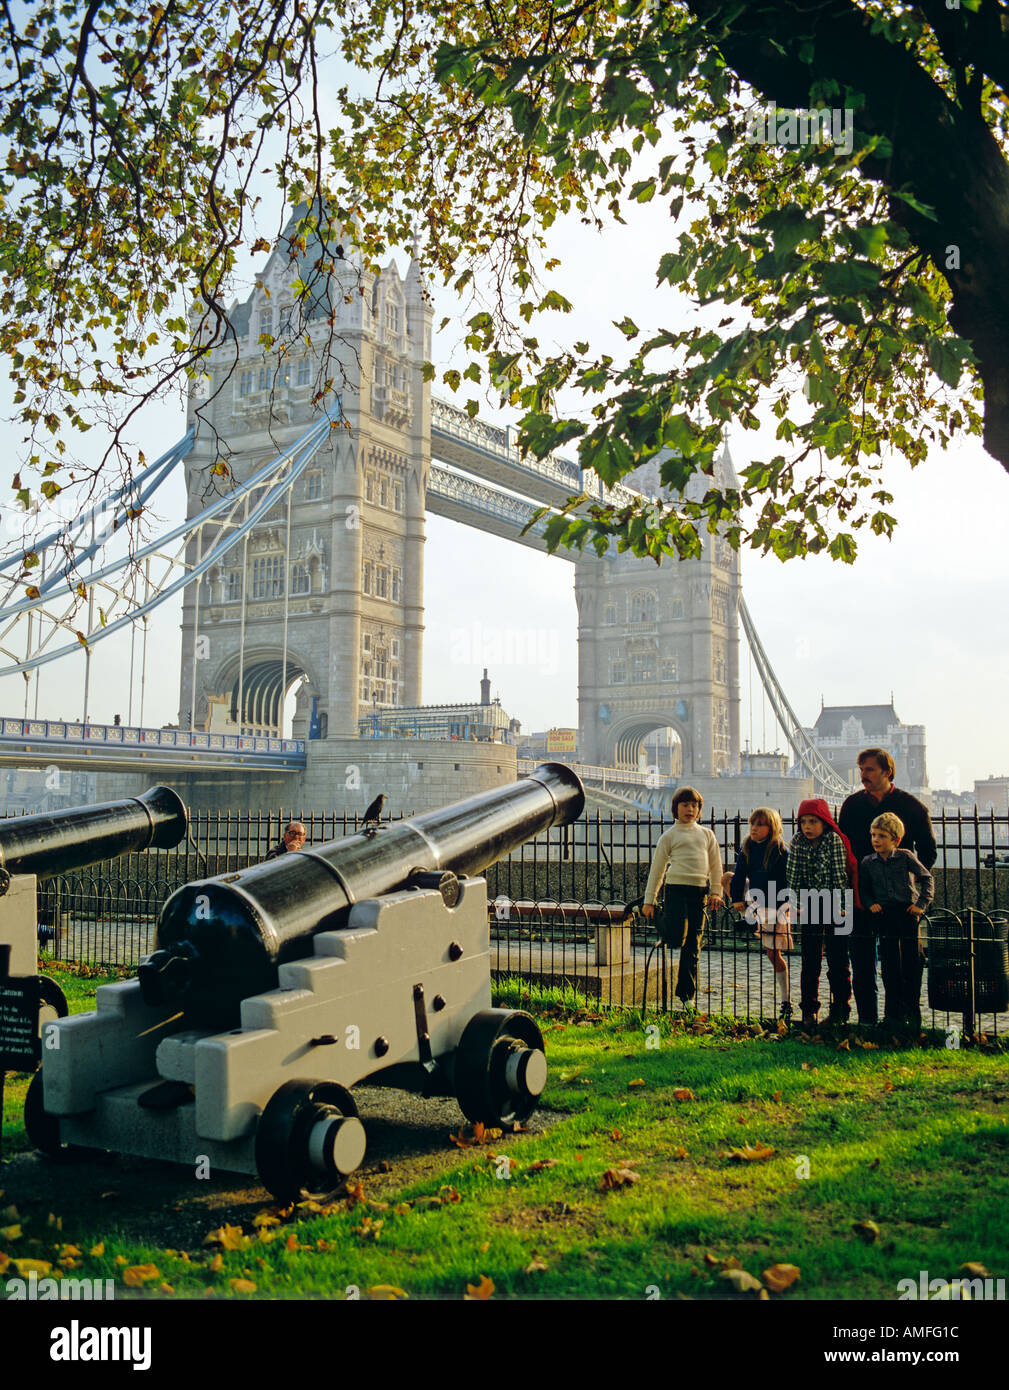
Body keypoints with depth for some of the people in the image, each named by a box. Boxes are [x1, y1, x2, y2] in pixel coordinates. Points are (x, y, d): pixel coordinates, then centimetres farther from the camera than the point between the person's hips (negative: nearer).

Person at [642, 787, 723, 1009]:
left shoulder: (706, 834, 14)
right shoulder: (669, 836, 5)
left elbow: (715, 865, 18)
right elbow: (657, 869, 5)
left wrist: (716, 892, 6)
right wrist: (649, 901, 3)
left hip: (699, 892, 3)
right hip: (676, 889, -3)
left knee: (692, 945, 5)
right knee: (677, 937, -20)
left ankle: (685, 995, 14)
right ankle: (662, 926, 15)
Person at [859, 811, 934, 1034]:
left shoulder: (906, 857, -2)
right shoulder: (867, 863, 3)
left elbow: (927, 879, 5)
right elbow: (864, 888, 13)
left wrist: (922, 903, -3)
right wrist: (870, 904, -5)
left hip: (908, 913, -1)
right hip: (884, 916, 1)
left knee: (912, 963, 1)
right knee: (890, 965, 1)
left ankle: (912, 1014, 12)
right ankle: (894, 1013, 10)